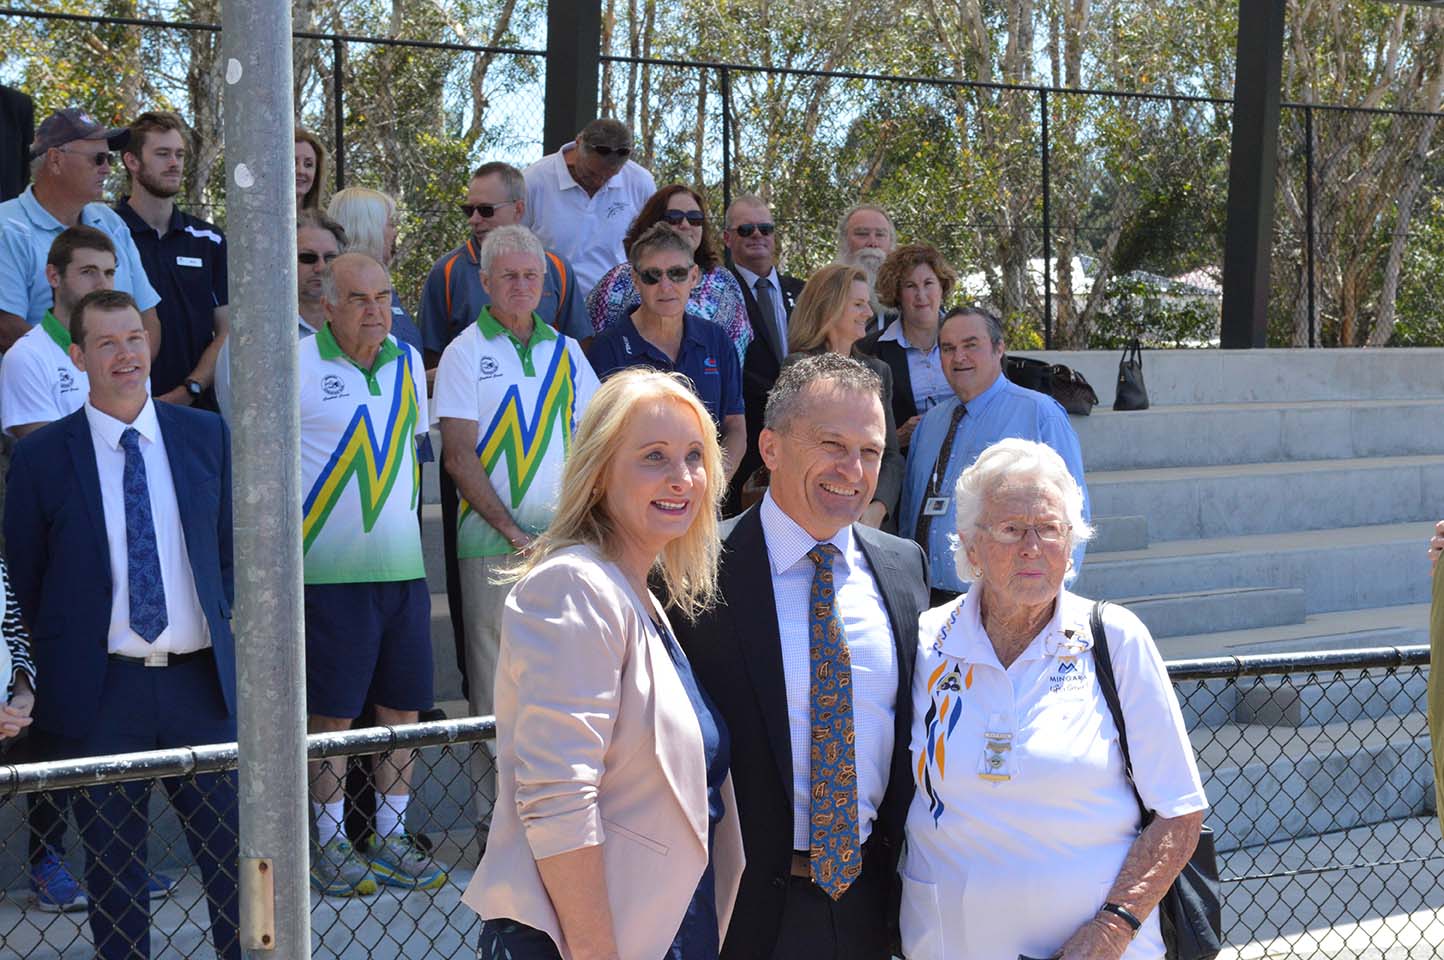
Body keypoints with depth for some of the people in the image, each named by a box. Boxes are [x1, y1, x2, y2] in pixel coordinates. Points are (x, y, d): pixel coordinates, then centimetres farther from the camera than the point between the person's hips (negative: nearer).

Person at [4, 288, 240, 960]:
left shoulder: (207, 436, 5)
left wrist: (220, 618, 6)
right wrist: (60, 669, 1)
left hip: (201, 680, 2)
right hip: (100, 694, -2)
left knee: (235, 854, 6)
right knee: (113, 874, 7)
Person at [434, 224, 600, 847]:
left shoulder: (565, 351, 12)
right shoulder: (466, 352, 1)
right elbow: (458, 456, -4)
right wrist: (513, 530, -10)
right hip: (492, 538, -3)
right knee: (495, 678, -2)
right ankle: (495, 809, 3)